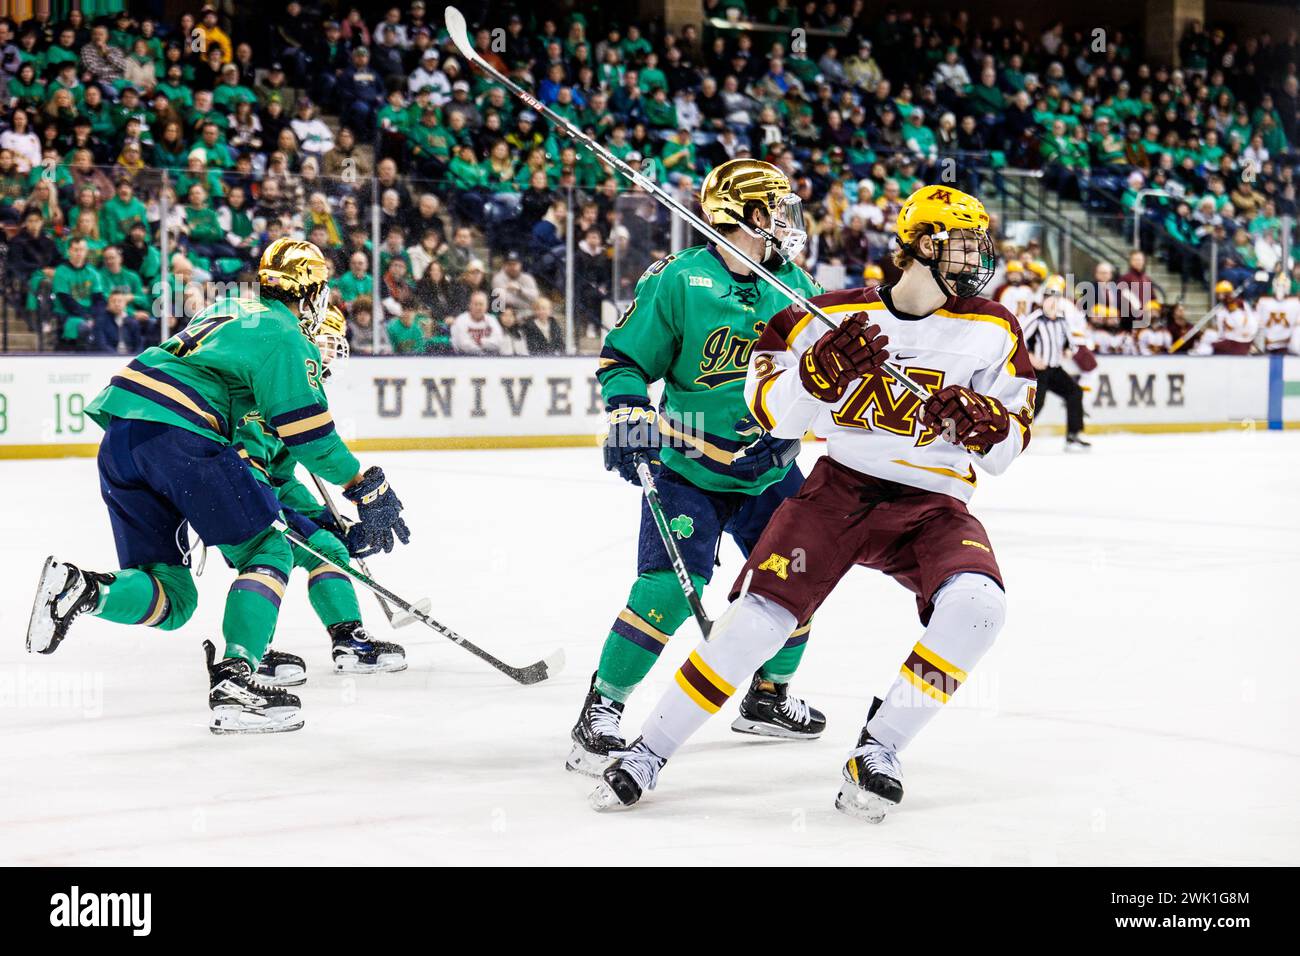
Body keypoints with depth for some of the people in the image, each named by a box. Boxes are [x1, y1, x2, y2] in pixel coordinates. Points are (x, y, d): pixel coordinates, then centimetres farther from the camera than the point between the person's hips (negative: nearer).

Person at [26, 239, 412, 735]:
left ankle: (81, 587, -15)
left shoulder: (230, 312, 29)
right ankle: (233, 680, -11)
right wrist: (367, 486, 6)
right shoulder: (285, 337, 2)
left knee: (172, 599, 11)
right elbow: (308, 434, -4)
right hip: (180, 435, -8)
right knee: (267, 553, 5)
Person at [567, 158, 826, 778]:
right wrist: (629, 420, -22)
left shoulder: (797, 287, 3)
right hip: (688, 464, -6)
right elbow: (624, 358, -9)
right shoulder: (678, 281, -13)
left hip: (768, 466, 6)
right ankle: (602, 709, -7)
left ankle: (768, 696, 33)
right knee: (671, 585, -20)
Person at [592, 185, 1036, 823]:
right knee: (760, 615, -16)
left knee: (976, 607, -28)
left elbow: (1007, 445, 3)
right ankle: (649, 752, -1)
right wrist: (822, 370, -21)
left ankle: (880, 747, -13)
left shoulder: (993, 330, 1)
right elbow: (774, 411, -2)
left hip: (932, 504, 1)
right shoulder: (840, 316, -3)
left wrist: (984, 421, -20)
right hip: (841, 485, -1)